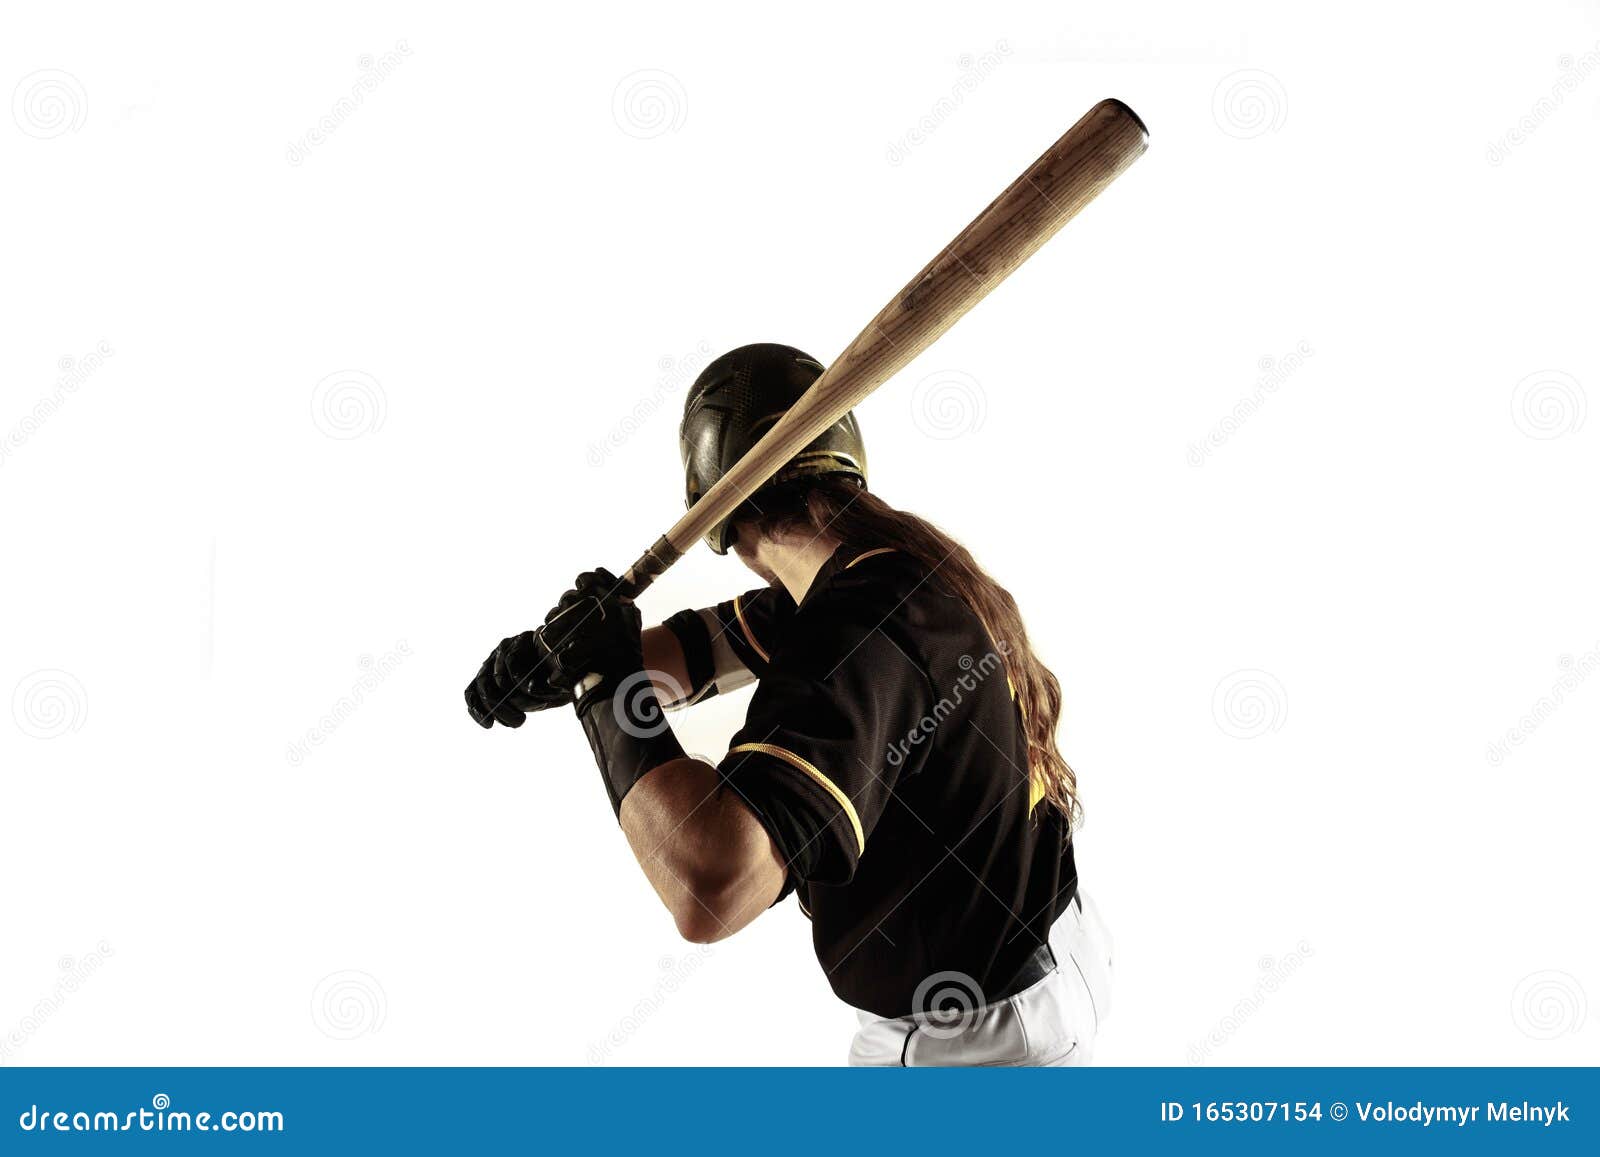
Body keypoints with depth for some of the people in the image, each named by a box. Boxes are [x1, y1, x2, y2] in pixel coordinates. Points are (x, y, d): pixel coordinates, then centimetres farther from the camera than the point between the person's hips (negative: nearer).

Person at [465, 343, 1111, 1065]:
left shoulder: (859, 630, -31)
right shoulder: (911, 557, -1)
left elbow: (711, 887, -44)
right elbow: (716, 644, 12)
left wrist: (607, 681, -30)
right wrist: (565, 662, -6)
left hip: (979, 1037, -9)